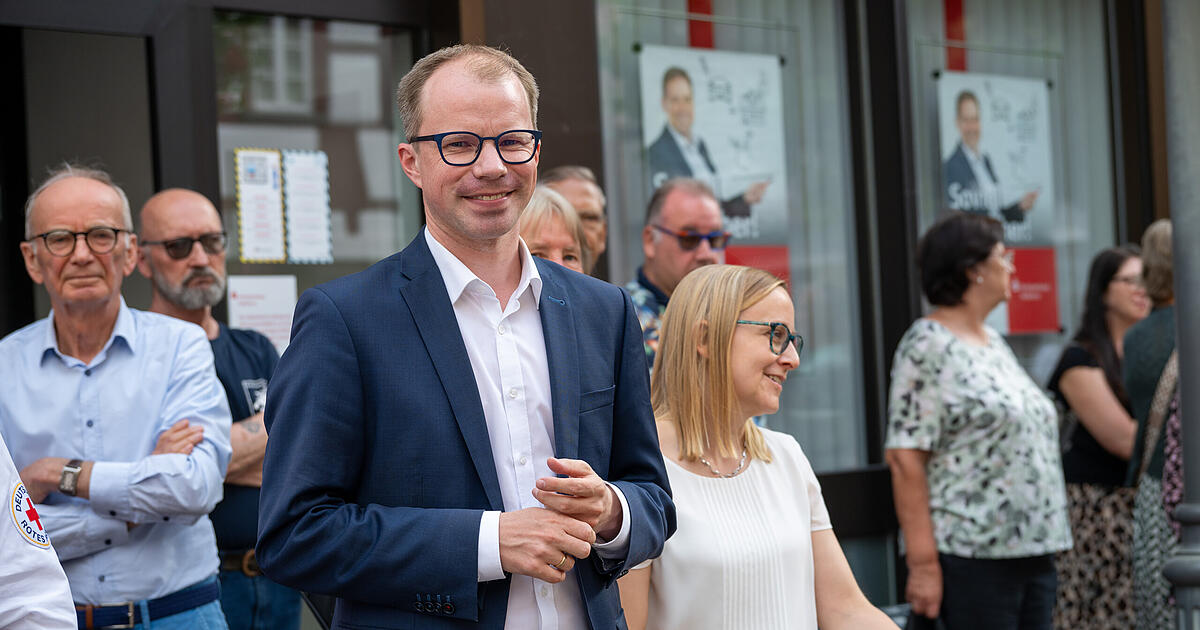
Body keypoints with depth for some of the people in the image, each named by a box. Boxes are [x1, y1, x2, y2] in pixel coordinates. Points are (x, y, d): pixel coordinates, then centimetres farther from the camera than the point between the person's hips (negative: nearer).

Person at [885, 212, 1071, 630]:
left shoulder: (994, 343, 18)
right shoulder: (928, 347, -9)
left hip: (1033, 551, 8)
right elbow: (905, 458, -15)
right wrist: (923, 563, -21)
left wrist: (1046, 544, 18)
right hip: (972, 558, -8)